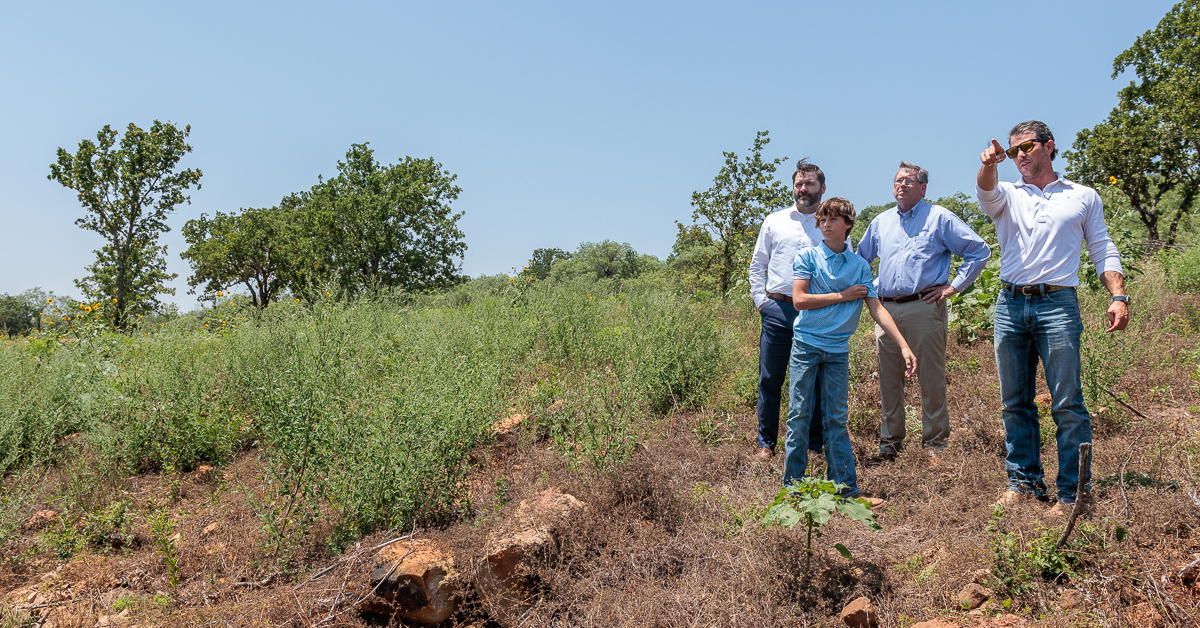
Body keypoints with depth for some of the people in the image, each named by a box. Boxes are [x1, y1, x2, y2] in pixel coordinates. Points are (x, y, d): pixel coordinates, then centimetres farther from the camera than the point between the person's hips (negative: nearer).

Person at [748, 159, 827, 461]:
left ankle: (818, 443, 17)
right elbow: (757, 265, 16)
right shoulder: (774, 222, 12)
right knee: (770, 379, 3)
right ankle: (766, 442, 14)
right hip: (778, 309, 1)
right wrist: (760, 299, 4)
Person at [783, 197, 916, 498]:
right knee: (799, 415, -1)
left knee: (836, 419, 6)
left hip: (838, 350, 2)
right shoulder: (807, 256, 1)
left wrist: (904, 346, -4)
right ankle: (792, 484, 7)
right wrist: (843, 296, -5)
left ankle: (847, 488, 11)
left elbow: (876, 309, 4)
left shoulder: (860, 265, 8)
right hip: (806, 345, -2)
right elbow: (799, 300, -8)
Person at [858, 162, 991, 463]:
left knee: (931, 378, -2)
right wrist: (871, 289, 16)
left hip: (924, 308, -4)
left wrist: (954, 286, -2)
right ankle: (890, 442, 16)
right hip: (886, 310, 5)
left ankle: (935, 443, 7)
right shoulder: (881, 222, 18)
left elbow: (980, 251, 3)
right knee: (888, 380, 7)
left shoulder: (939, 218, 4)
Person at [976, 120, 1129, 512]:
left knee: (1067, 404, -5)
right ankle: (1025, 481, 17)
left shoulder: (1084, 197, 13)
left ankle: (1073, 492, 1)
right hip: (1010, 306, 3)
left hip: (1058, 305, -2)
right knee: (1015, 403, 7)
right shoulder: (1007, 196, 15)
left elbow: (1103, 251, 11)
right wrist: (988, 166, -33)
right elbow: (987, 191, -10)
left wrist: (1118, 296, -4)